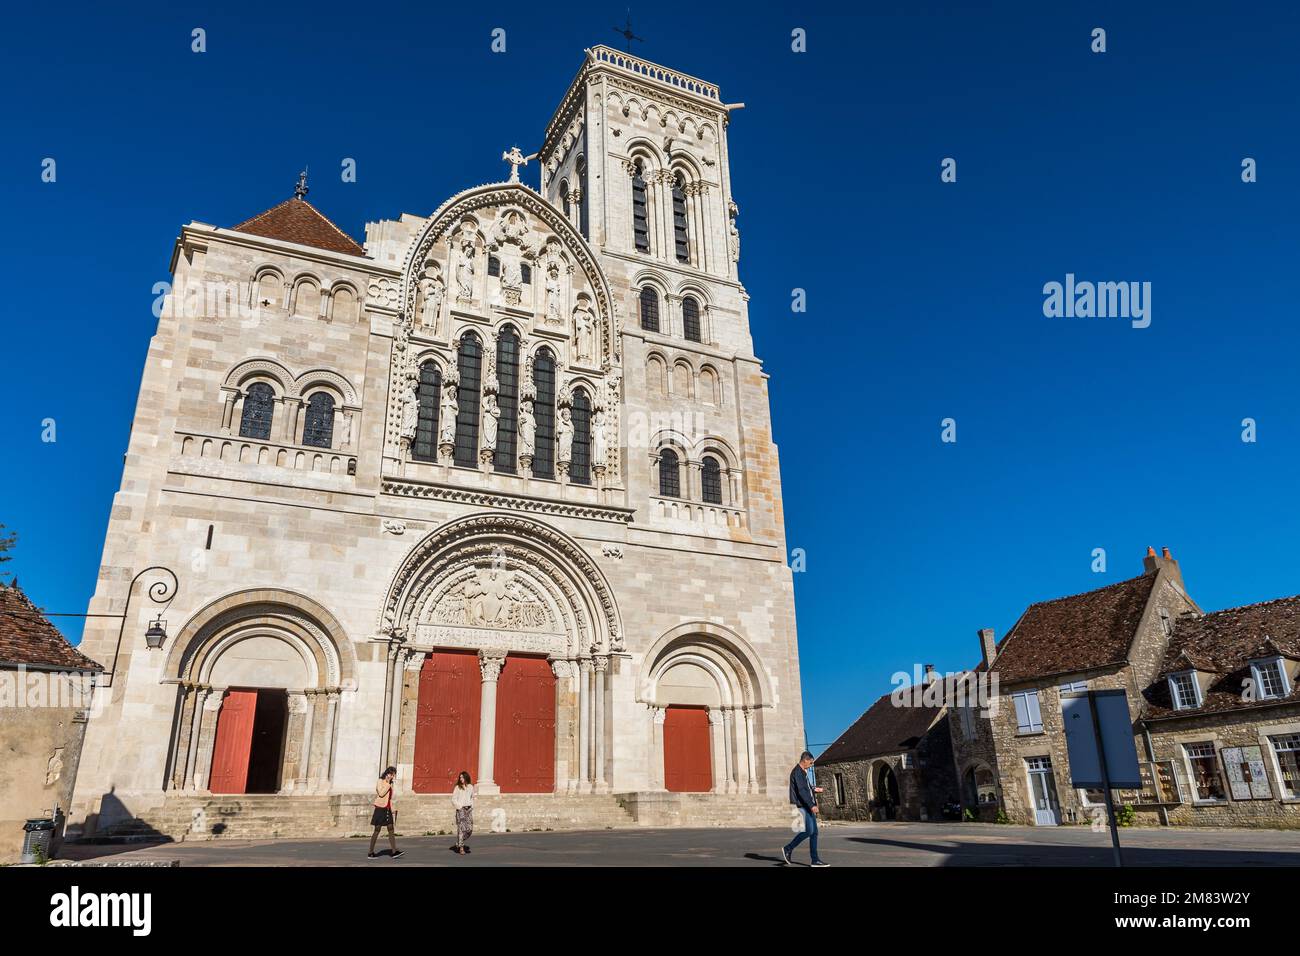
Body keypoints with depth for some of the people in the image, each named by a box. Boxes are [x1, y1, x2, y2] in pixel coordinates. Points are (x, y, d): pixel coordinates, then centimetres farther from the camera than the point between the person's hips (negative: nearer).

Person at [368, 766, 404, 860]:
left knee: (391, 830, 0)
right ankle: (371, 853, 8)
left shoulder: (390, 784, 14)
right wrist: (388, 784, -16)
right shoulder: (380, 781, -6)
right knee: (377, 830, -2)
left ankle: (395, 852, -3)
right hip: (380, 808, -7)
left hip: (387, 809, 7)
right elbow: (381, 794, -22)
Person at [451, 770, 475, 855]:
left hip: (469, 809, 4)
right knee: (461, 828, -9)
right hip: (460, 810, -4)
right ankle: (461, 848, -3)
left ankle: (459, 843, 23)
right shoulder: (457, 788, -2)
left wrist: (472, 808, 11)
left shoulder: (470, 787, 9)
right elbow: (453, 799, -2)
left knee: (470, 829, 0)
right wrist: (460, 807, -11)